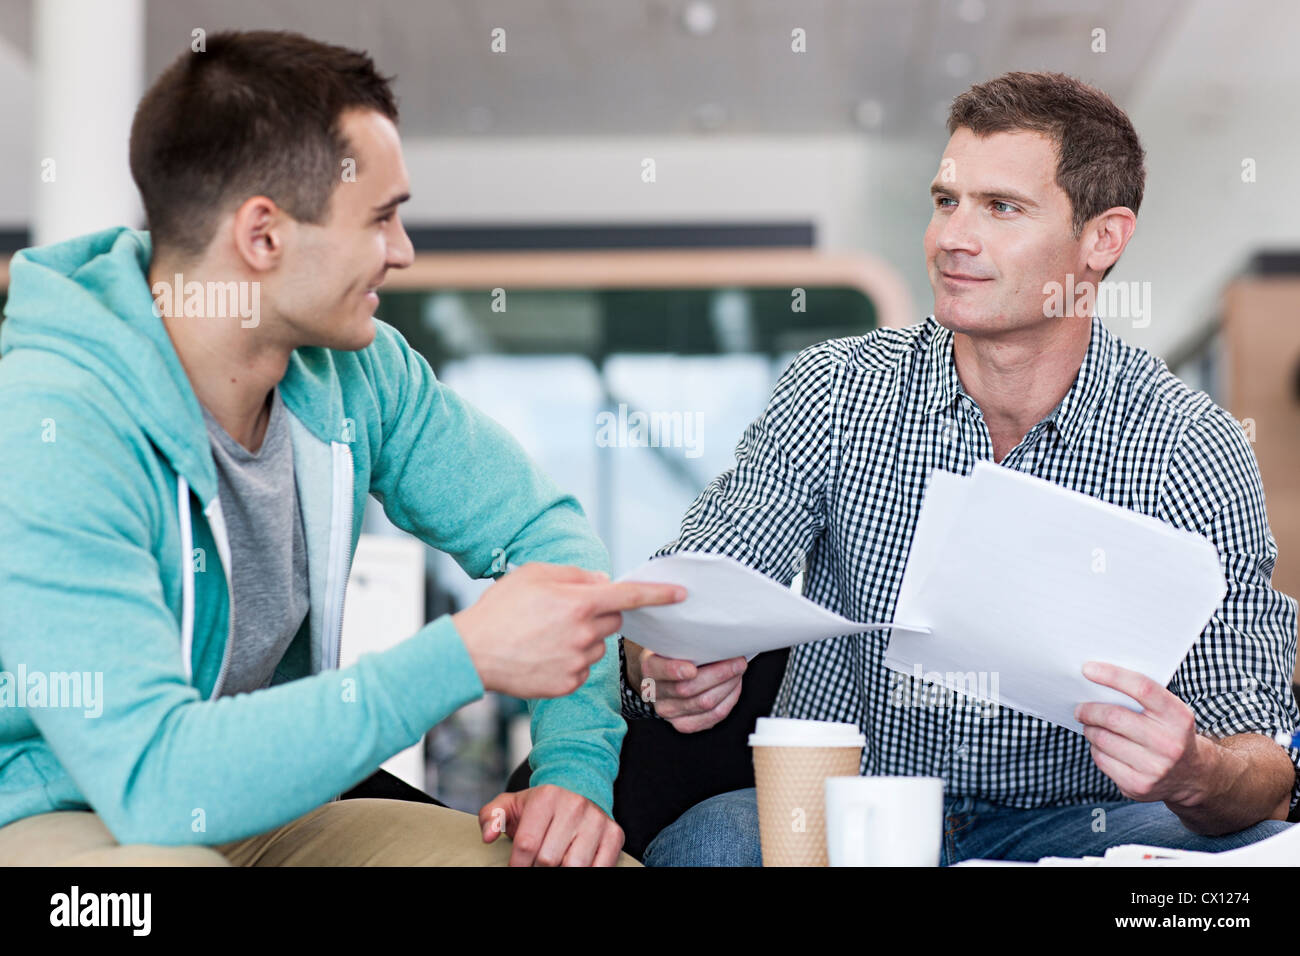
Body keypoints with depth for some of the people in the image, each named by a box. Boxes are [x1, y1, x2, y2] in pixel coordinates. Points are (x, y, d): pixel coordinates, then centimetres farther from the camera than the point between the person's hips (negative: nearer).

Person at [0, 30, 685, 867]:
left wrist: (576, 767, -10)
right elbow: (153, 780, -33)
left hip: (259, 814, 5)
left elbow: (545, 529, 6)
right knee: (171, 852, -38)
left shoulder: (358, 372, -4)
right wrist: (468, 655, -34)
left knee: (606, 860, -11)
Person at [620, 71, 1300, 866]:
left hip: (1066, 821, -1)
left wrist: (1194, 774, -36)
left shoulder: (1188, 449, -8)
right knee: (708, 842, -31)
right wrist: (662, 670, -31)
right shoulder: (836, 391, -2)